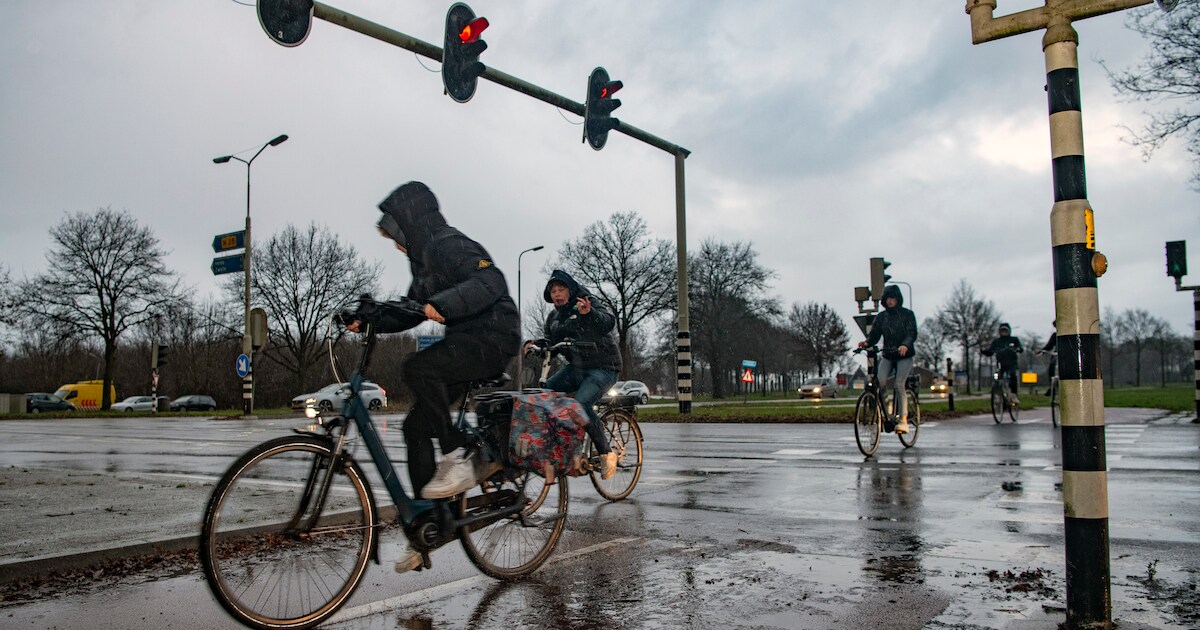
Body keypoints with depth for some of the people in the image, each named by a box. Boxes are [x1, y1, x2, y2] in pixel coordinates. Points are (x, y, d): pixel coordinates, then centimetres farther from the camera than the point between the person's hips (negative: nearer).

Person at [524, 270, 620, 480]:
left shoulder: (588, 303, -7)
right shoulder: (553, 317, 13)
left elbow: (609, 323, -22)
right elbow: (551, 345, 12)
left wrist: (590, 313, -41)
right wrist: (536, 346, -8)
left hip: (603, 367, -7)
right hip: (576, 368, 7)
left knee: (581, 403, -30)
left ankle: (606, 454, -14)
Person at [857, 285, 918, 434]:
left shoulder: (907, 314, -1)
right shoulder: (881, 317, 8)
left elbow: (912, 333, -14)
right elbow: (874, 335, 2)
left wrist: (905, 345, -35)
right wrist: (866, 343, -22)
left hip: (904, 355, -3)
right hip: (887, 355, 3)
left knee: (899, 384, -20)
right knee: (880, 381, -22)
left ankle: (904, 420, -18)